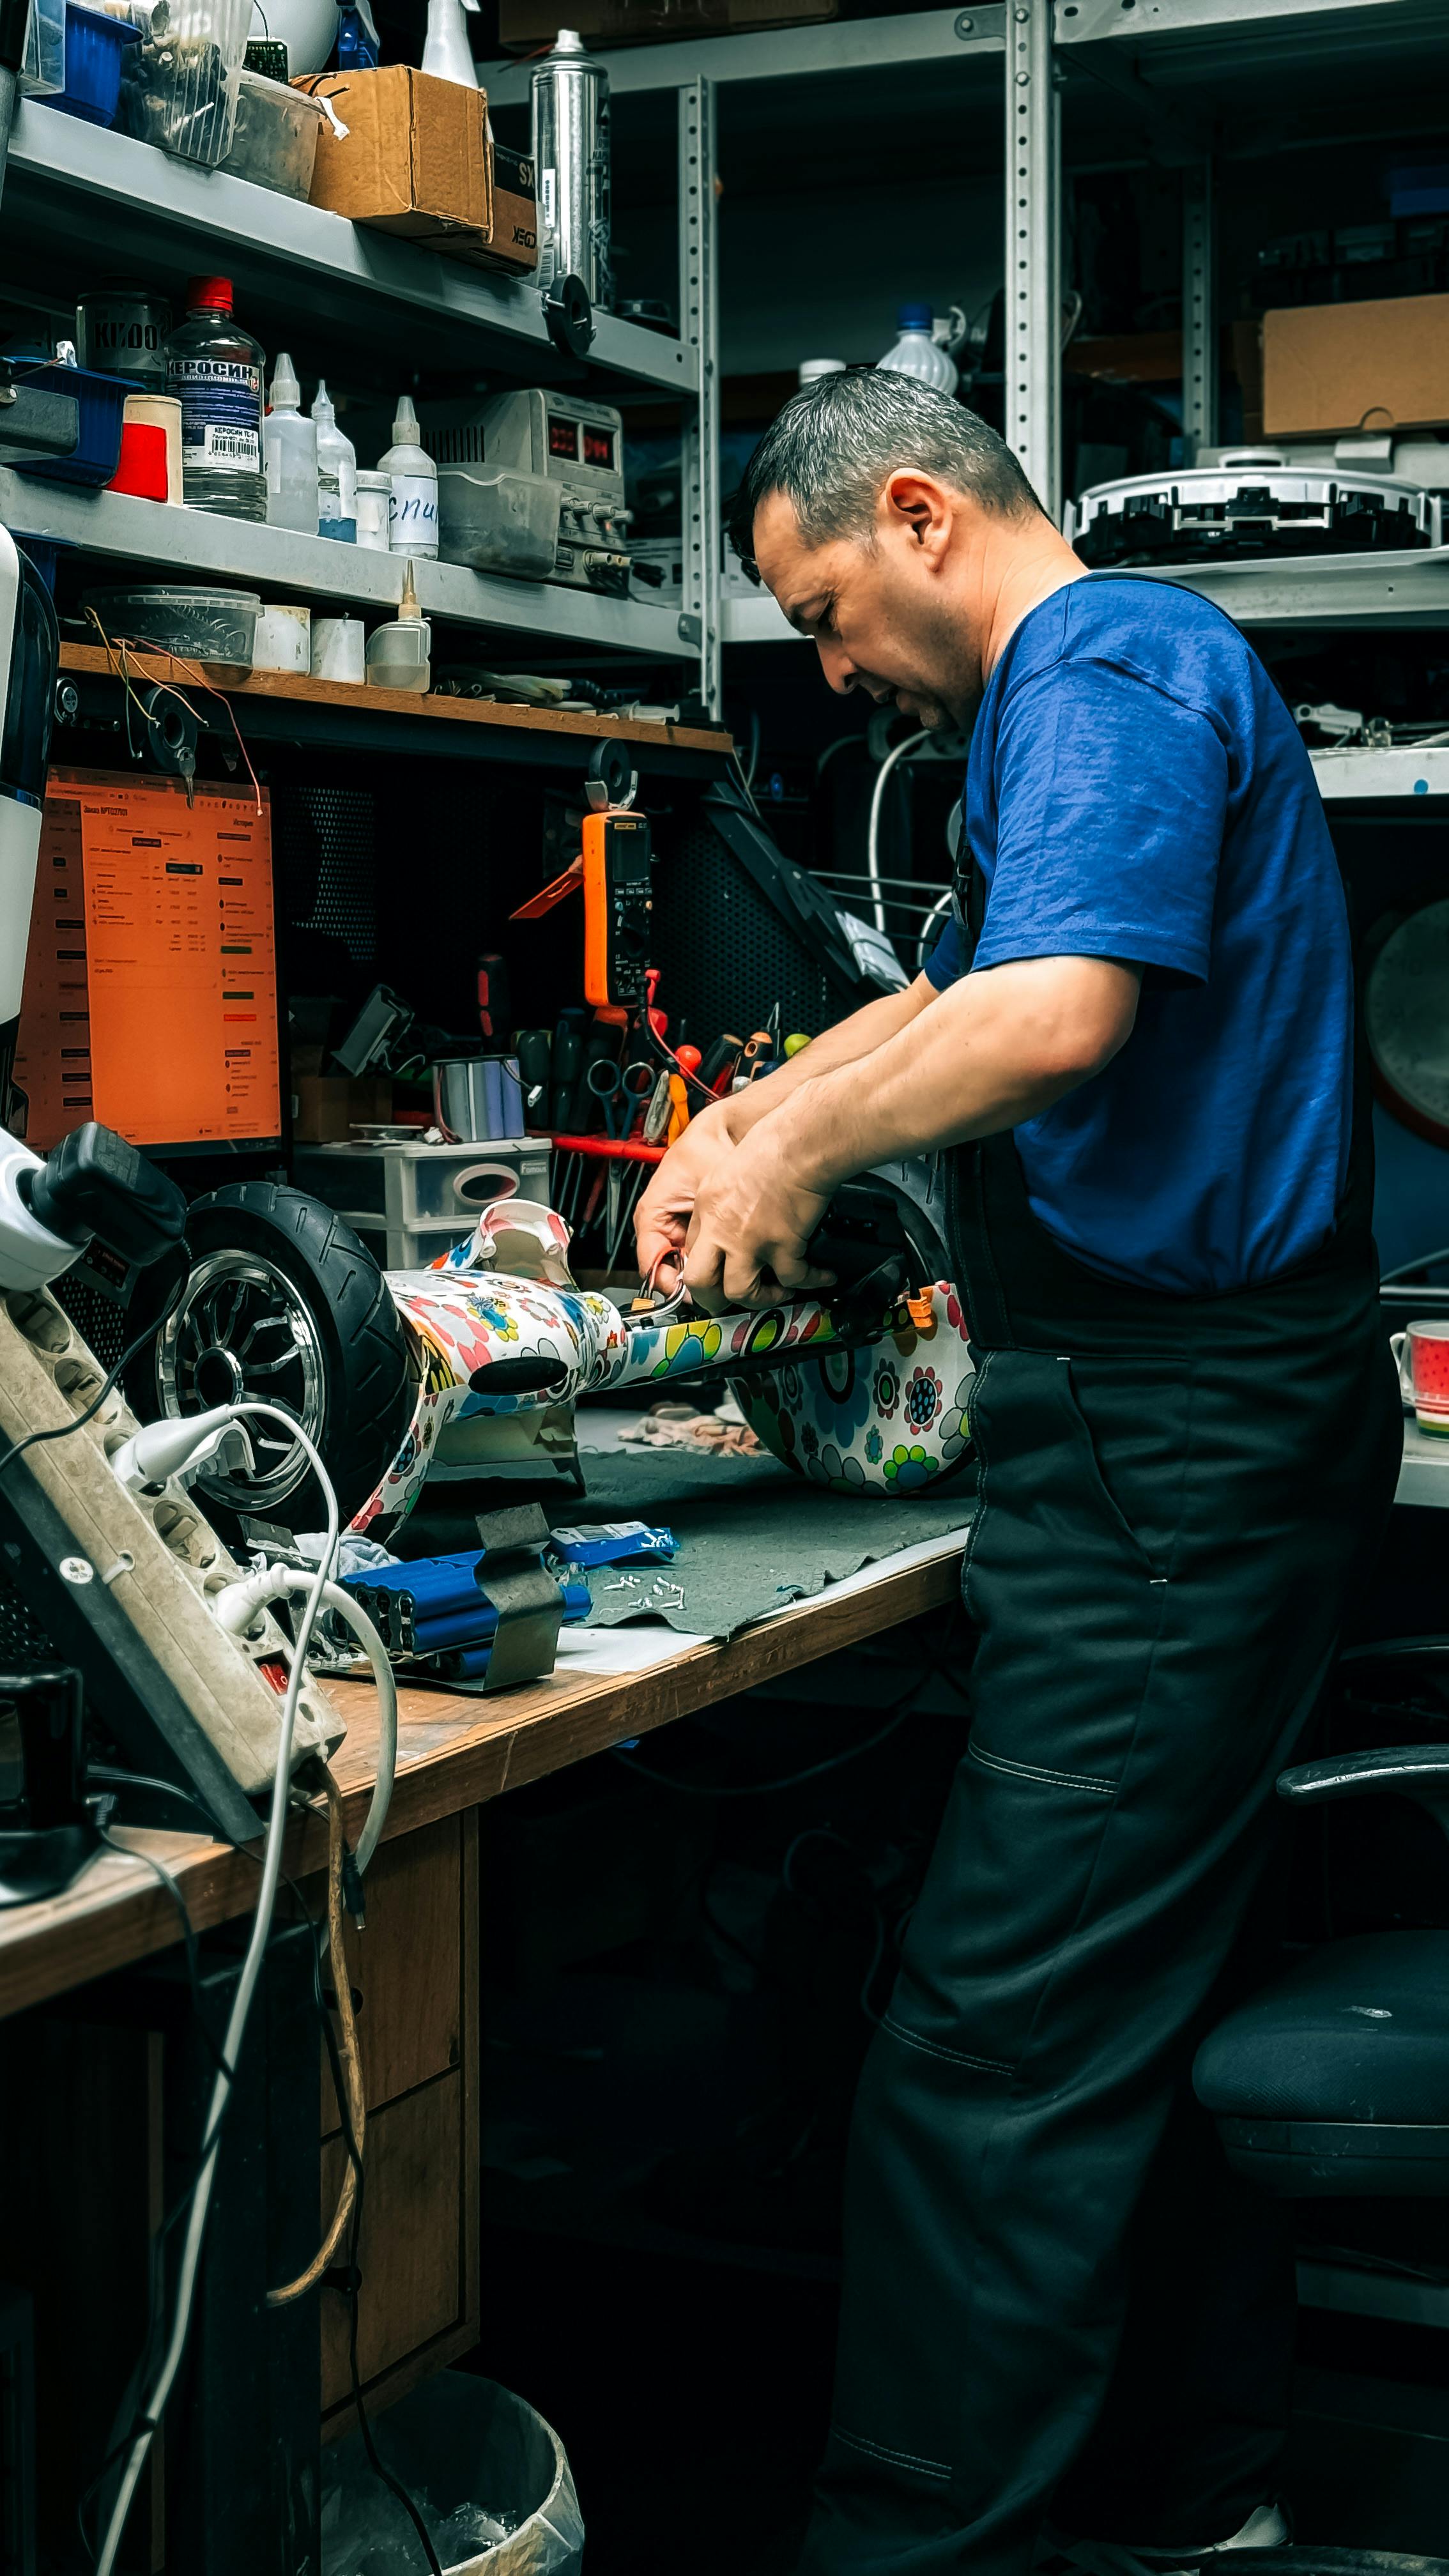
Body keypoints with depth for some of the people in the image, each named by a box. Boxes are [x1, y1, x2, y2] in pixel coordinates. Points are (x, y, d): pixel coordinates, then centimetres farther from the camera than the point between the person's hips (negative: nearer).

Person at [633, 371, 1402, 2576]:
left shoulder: (1105, 673, -12)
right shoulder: (1107, 682, 22)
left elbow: (1053, 1012, -29)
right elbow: (958, 992, 32)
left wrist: (798, 1154, -14)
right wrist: (759, 1119, 17)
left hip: (1172, 1448, -11)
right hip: (1208, 1422, 11)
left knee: (1003, 2043, -8)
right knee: (1166, 2005, 17)